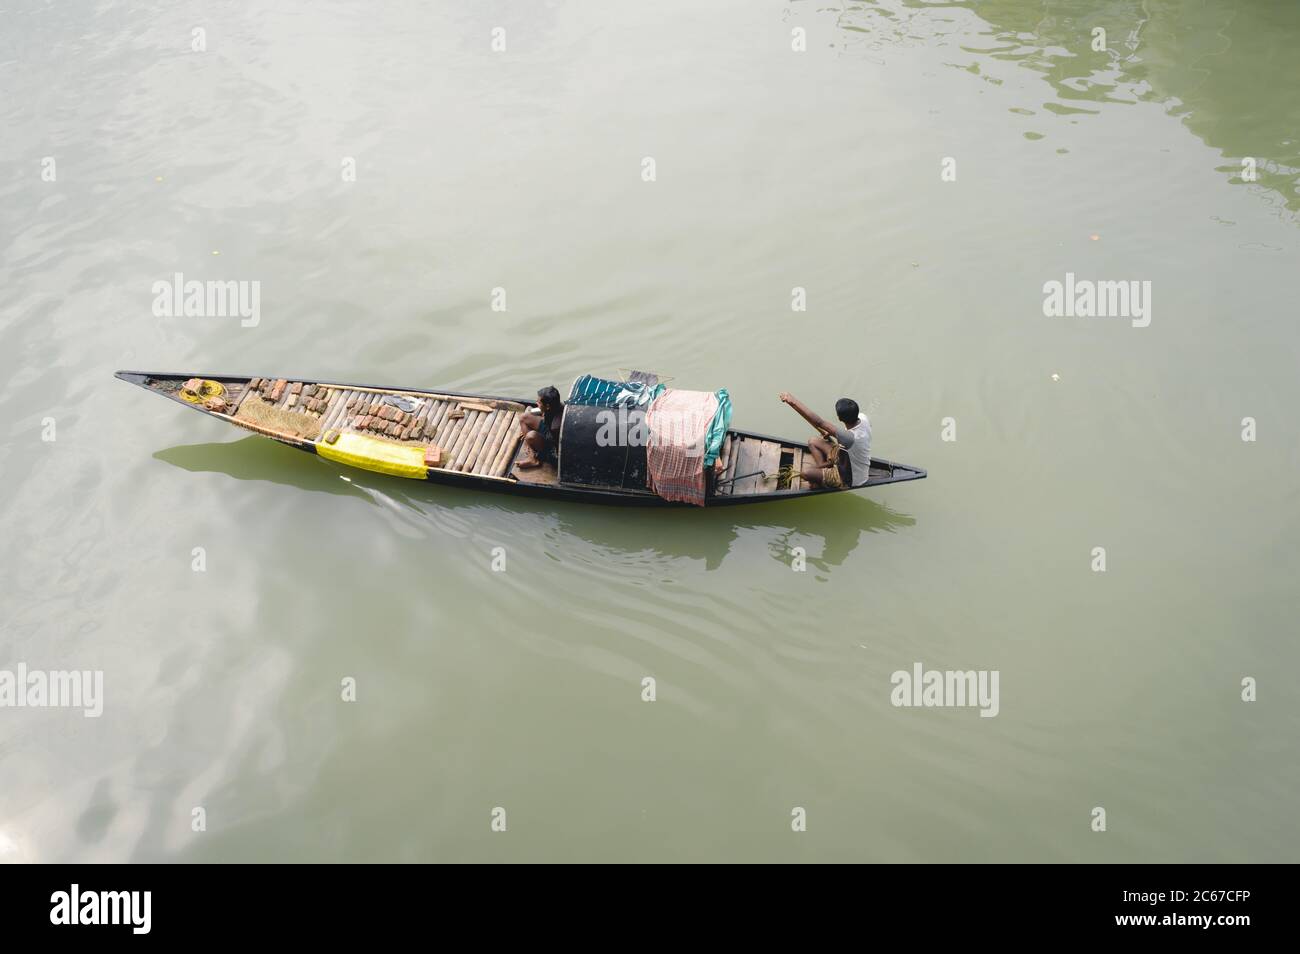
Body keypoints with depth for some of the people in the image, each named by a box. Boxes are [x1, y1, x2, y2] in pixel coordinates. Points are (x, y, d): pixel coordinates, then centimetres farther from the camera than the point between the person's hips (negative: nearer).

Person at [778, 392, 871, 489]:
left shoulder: (851, 437, -42)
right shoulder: (862, 417, -21)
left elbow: (819, 423, -45)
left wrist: (793, 401, -44)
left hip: (850, 479, -8)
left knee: (805, 472, -16)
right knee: (813, 442, 8)